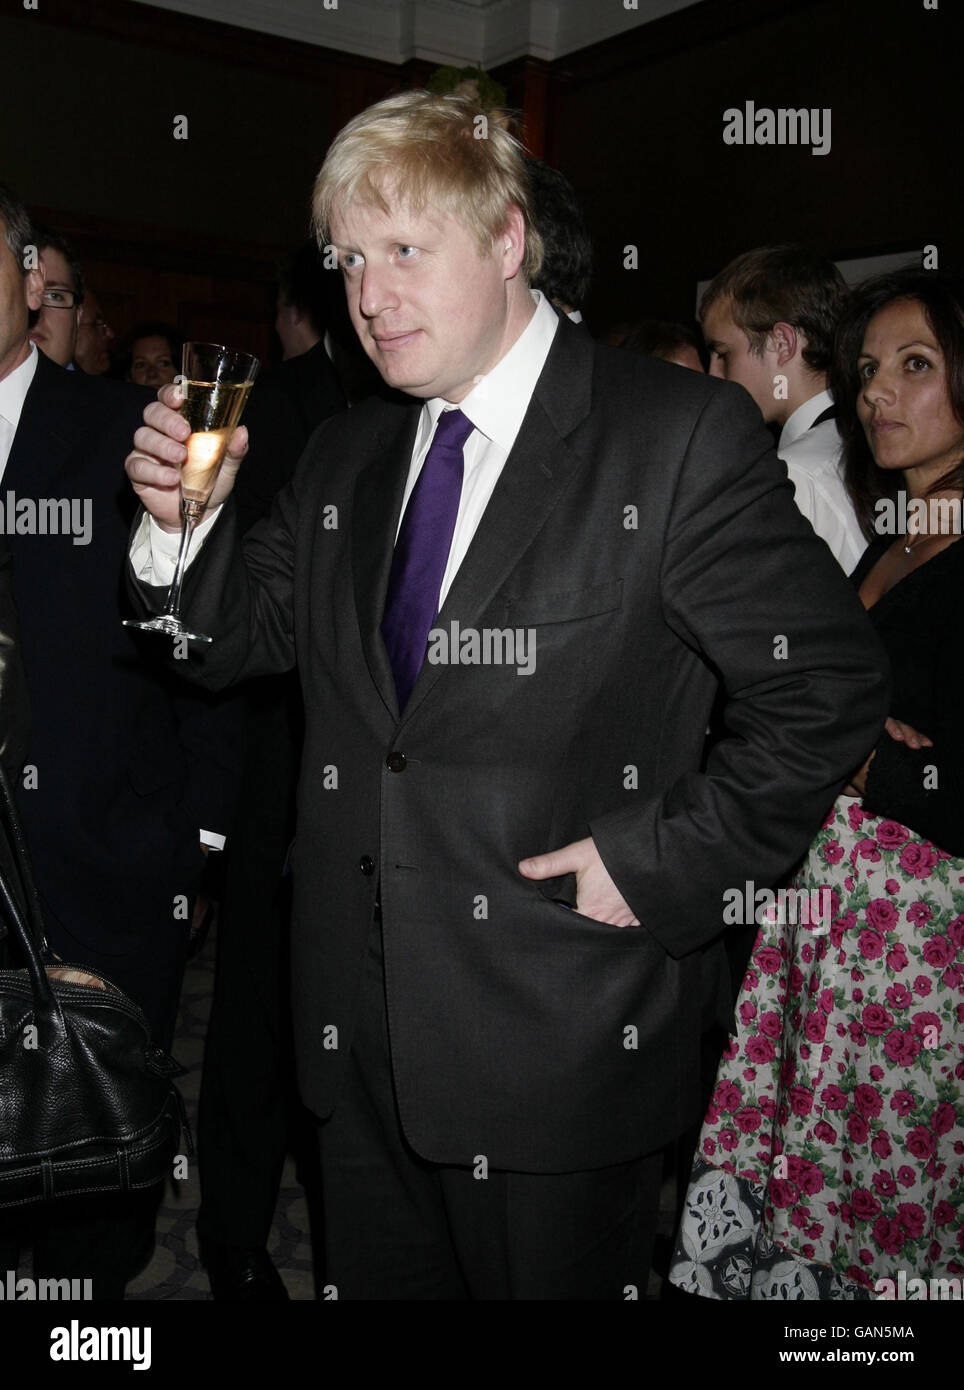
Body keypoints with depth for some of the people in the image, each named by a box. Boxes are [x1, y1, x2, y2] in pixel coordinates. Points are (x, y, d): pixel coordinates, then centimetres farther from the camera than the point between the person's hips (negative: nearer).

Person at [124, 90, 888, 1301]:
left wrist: (667, 861, -14)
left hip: (558, 1052, -5)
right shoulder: (345, 453, 8)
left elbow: (828, 684, -10)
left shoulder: (680, 438, -11)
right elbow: (235, 639, 12)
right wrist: (185, 519, -6)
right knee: (376, 1279, 21)